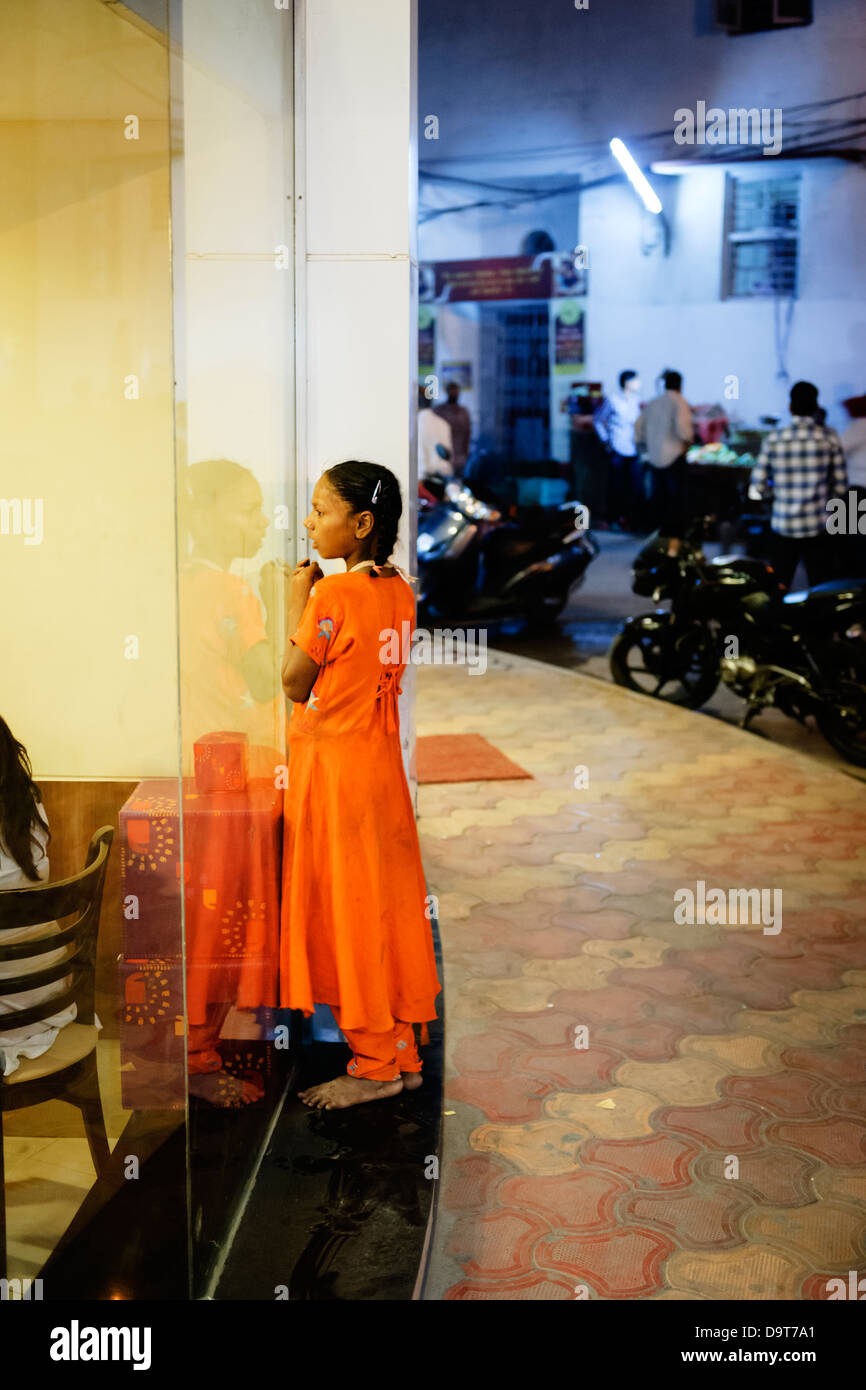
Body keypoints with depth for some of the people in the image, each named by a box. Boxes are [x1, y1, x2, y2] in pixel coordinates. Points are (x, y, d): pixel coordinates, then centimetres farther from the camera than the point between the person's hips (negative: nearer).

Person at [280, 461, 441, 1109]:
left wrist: (298, 602, -3)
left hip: (333, 766, -8)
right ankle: (404, 1054, 22)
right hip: (382, 763, 8)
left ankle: (374, 1065, 11)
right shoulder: (400, 591, 5)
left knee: (345, 911, 2)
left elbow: (295, 683, -10)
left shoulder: (333, 595, -18)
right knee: (389, 906, 13)